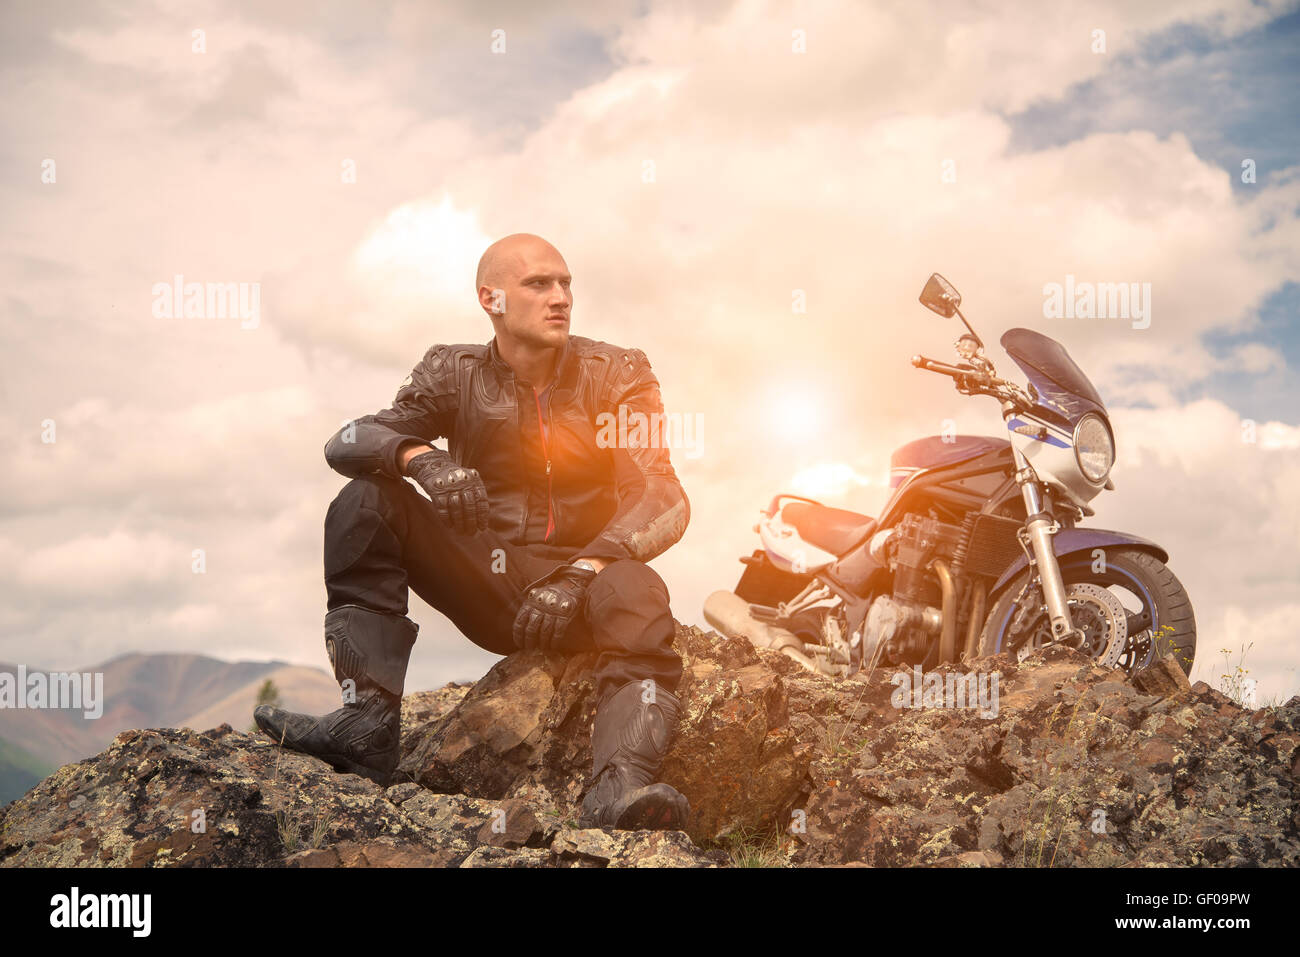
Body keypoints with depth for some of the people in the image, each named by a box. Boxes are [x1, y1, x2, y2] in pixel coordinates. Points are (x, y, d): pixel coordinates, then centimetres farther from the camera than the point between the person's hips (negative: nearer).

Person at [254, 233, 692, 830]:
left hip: (580, 581, -2)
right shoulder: (455, 374, 6)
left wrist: (580, 574, -29)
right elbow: (347, 441, -6)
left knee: (634, 593, -37)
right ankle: (368, 720, -27)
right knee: (364, 502, -17)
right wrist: (422, 458, -30)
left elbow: (665, 499, -11)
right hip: (487, 580, 2)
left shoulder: (617, 375, 1)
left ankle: (616, 795, -57)